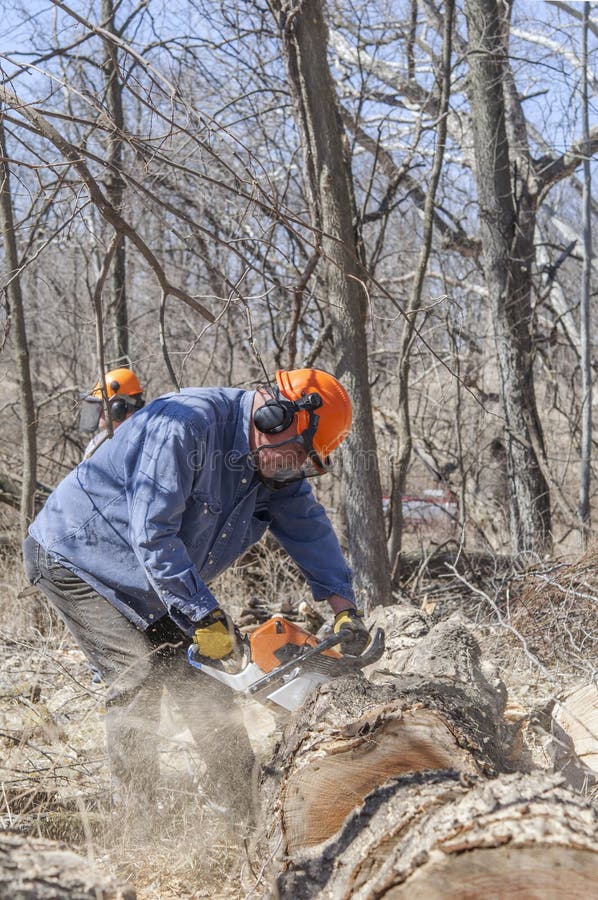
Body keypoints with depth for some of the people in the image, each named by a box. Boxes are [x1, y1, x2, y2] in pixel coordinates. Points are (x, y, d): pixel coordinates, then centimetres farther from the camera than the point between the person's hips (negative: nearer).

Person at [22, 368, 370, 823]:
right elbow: (152, 536, -34)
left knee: (204, 676, 2)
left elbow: (308, 526, 2)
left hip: (153, 580, 8)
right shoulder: (186, 426, -32)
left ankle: (237, 808, 10)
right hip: (76, 559, -8)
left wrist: (345, 608, -9)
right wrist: (206, 618, -31)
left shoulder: (274, 466, -4)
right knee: (139, 674, -17)